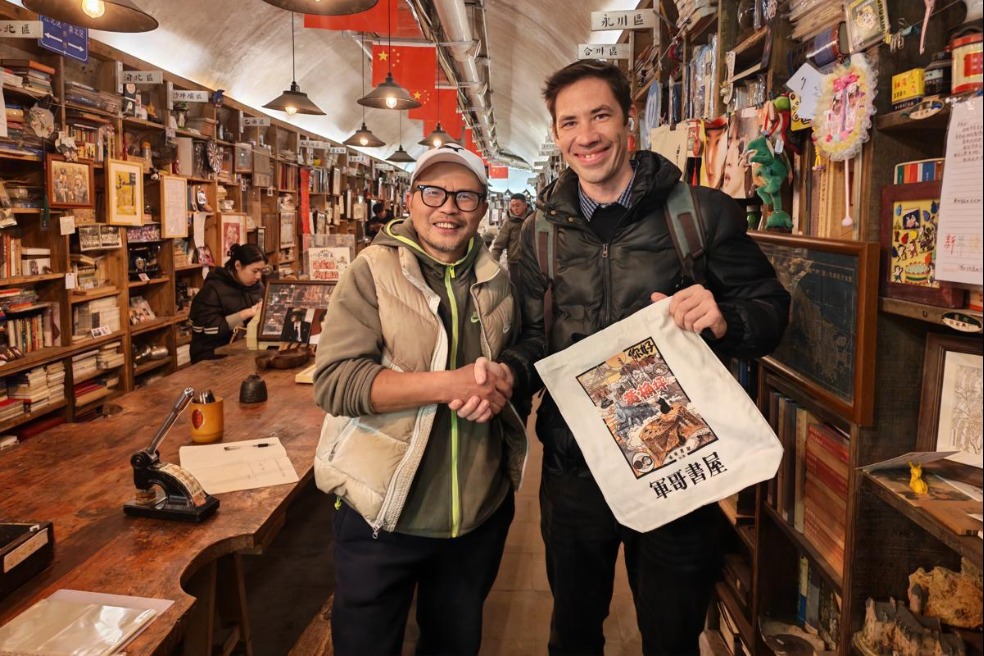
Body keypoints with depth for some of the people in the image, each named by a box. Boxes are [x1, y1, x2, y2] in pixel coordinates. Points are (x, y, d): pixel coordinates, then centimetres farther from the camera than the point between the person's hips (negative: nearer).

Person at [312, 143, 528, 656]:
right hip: (383, 516, -4)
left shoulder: (498, 281, 4)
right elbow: (334, 381, -19)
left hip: (480, 513, 4)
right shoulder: (373, 271, -10)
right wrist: (450, 385, -26)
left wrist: (503, 382, -8)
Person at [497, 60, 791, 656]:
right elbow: (537, 338, 7)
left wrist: (724, 319, -23)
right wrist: (509, 373, -14)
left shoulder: (704, 212, -6)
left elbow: (772, 308, -1)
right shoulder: (542, 232, 4)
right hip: (573, 467, 3)